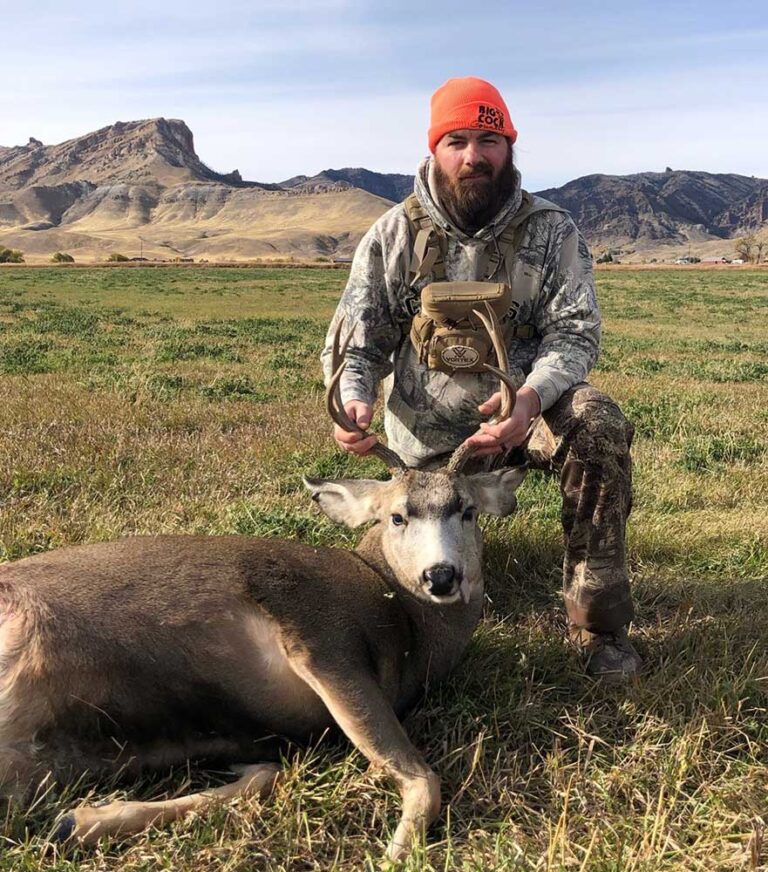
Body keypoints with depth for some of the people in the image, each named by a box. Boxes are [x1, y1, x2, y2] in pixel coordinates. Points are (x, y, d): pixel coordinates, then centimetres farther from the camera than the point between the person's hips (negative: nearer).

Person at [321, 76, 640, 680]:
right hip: (427, 435, 1)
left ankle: (598, 625, -22)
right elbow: (356, 341, -4)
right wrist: (353, 403, -28)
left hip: (523, 409, -1)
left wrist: (530, 399, -35)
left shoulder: (551, 232, -4)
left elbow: (574, 332, -13)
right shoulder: (393, 236, -3)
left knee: (596, 425, -33)